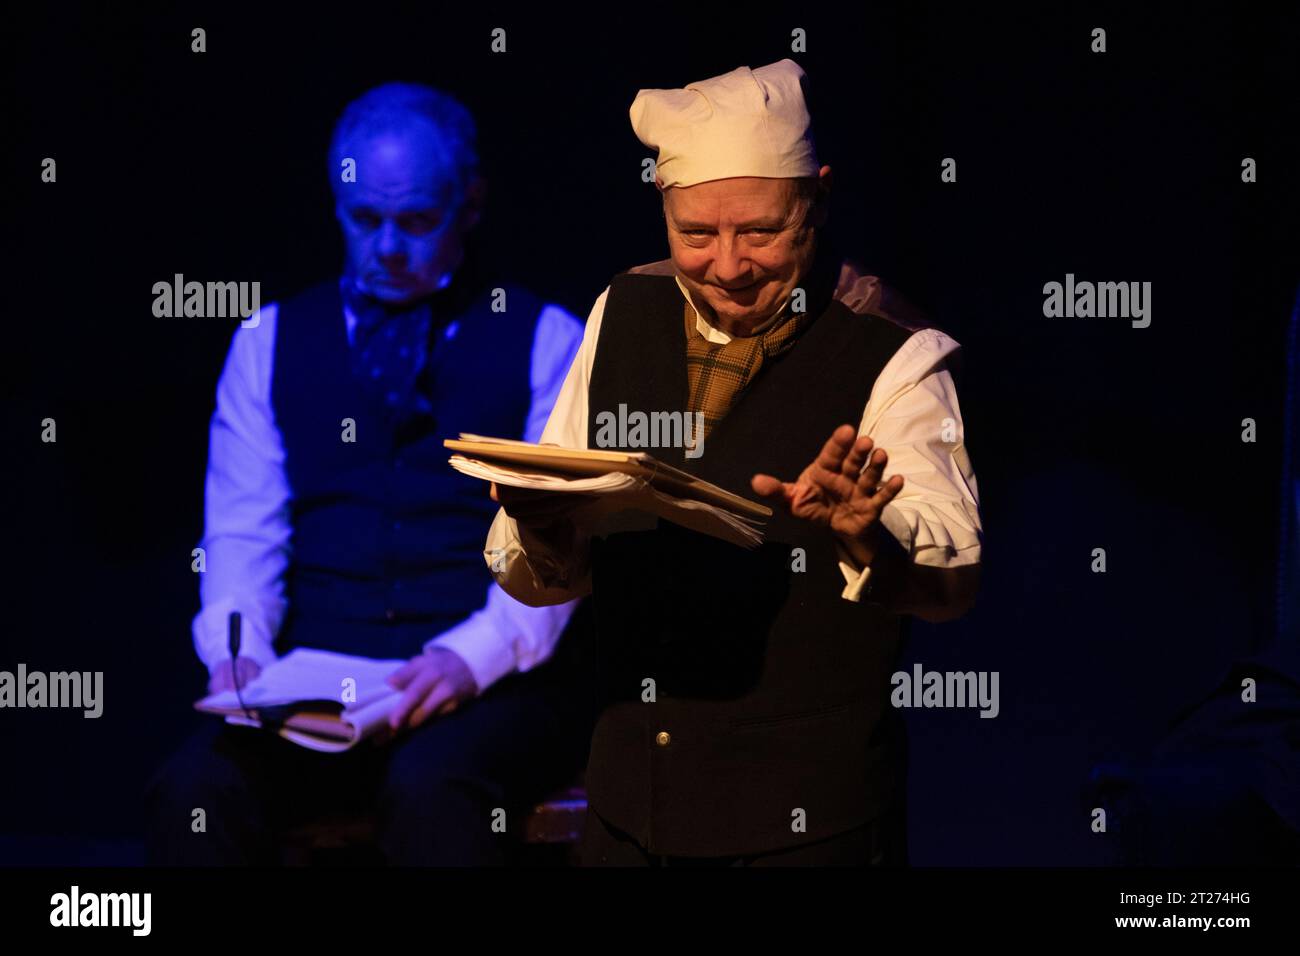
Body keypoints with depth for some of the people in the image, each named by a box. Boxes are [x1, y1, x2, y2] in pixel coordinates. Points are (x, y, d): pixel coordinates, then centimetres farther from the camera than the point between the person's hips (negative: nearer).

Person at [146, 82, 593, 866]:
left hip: (490, 689, -2)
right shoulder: (270, 343, 17)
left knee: (430, 791, -37)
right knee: (197, 788, -30)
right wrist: (238, 651, -12)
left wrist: (469, 657, -20)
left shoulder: (545, 341, 9)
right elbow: (242, 535, 9)